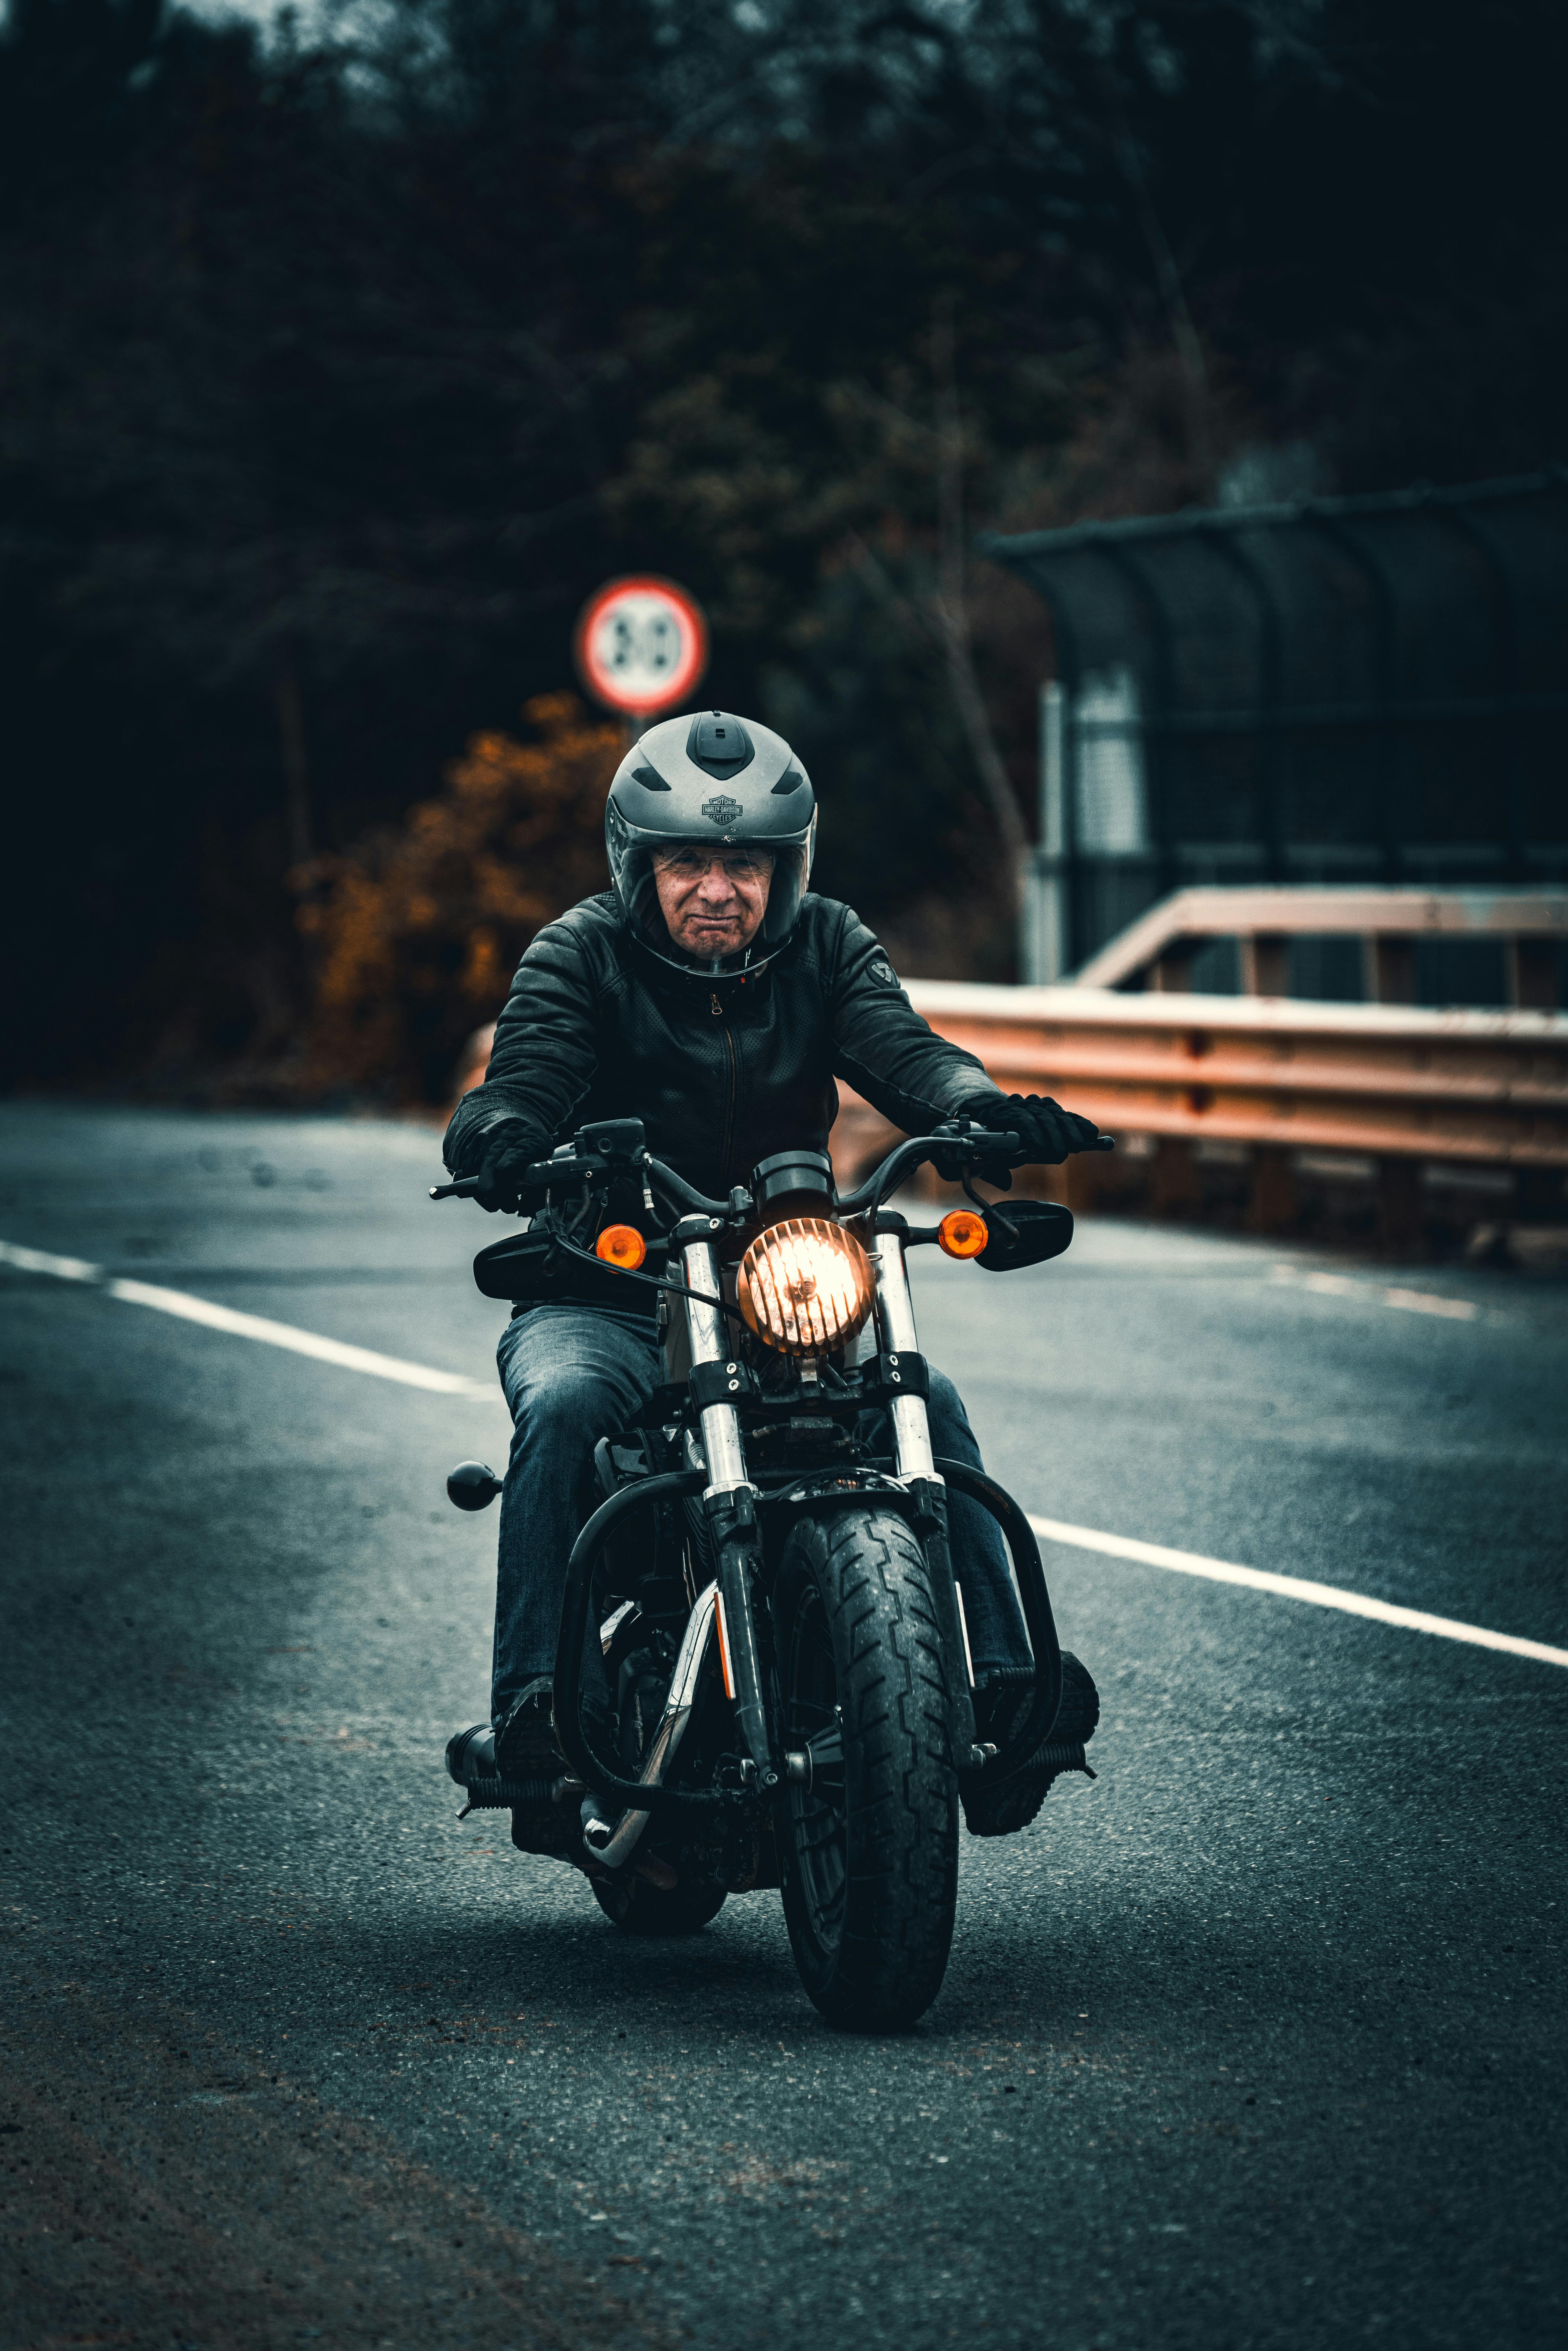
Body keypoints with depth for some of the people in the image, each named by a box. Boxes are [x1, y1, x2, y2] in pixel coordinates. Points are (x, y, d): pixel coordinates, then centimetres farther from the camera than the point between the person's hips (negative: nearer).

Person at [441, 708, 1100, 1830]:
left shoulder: (826, 948, 7)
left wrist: (982, 1107, -34)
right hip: (604, 1302, -2)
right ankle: (532, 1696, -34)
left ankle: (1004, 1683, -21)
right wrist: (502, 1138, -42)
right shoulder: (582, 956, 0)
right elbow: (528, 1074, -16)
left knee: (928, 1400, -22)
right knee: (564, 1406, -33)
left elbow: (900, 1048, -10)